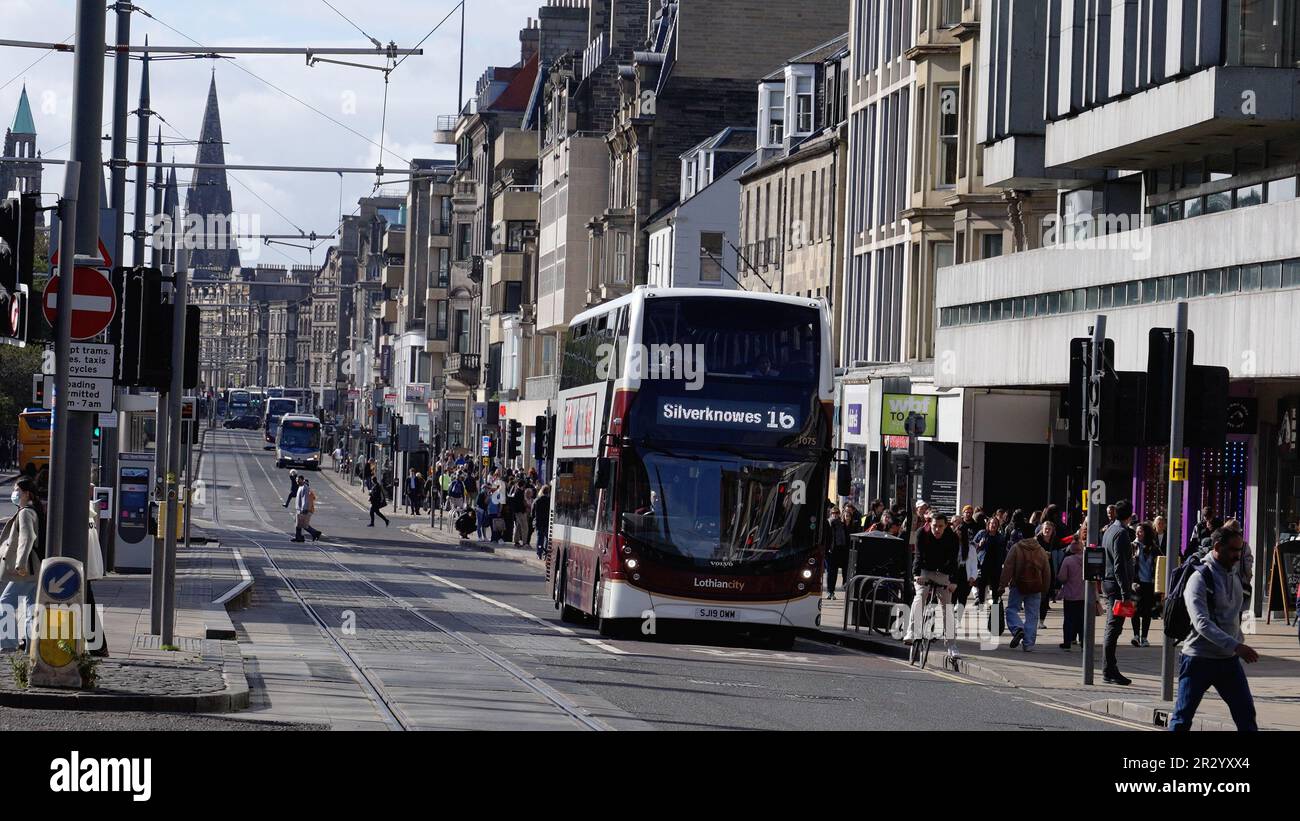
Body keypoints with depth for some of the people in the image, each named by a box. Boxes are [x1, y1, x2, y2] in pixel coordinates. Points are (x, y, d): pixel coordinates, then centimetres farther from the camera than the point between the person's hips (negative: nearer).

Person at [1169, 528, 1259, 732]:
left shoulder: (1235, 578, 11)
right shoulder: (1199, 579, -14)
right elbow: (1202, 623, -26)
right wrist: (1236, 646, -34)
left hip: (1229, 659, 7)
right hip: (1199, 659, -7)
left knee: (1246, 715, 2)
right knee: (1182, 719, -1)